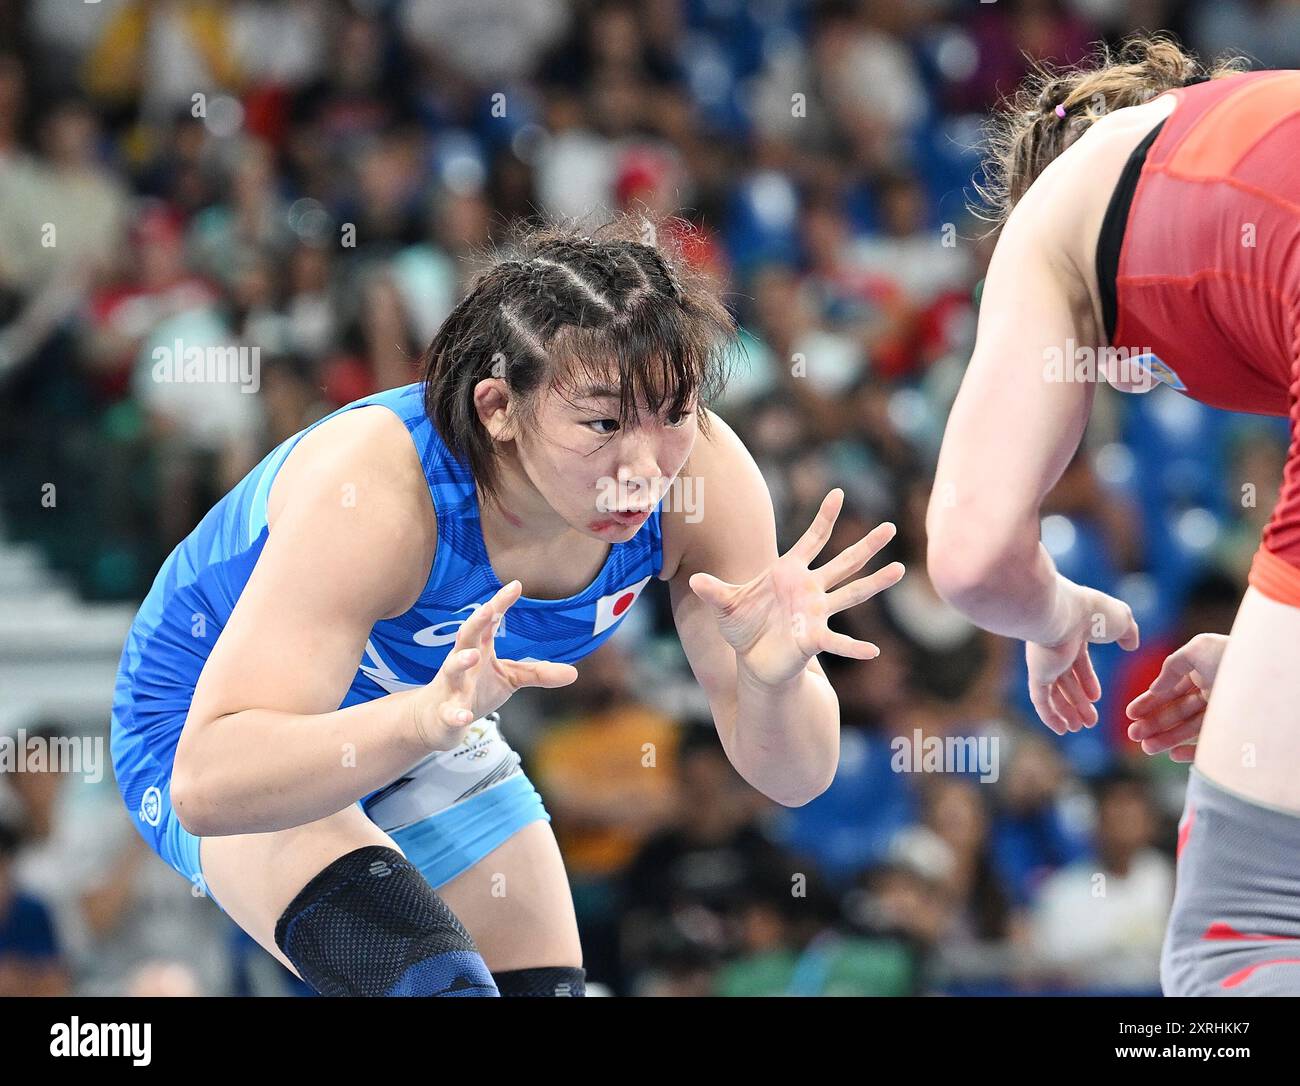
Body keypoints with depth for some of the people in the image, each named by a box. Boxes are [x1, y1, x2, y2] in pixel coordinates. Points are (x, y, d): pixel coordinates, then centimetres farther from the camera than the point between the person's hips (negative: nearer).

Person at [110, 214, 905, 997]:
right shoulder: (378, 492, -38)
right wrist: (426, 717, -62)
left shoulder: (706, 474, -24)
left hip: (425, 739, 6)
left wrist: (774, 674, -44)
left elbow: (791, 777, -20)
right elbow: (207, 785, -46)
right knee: (432, 976, -31)